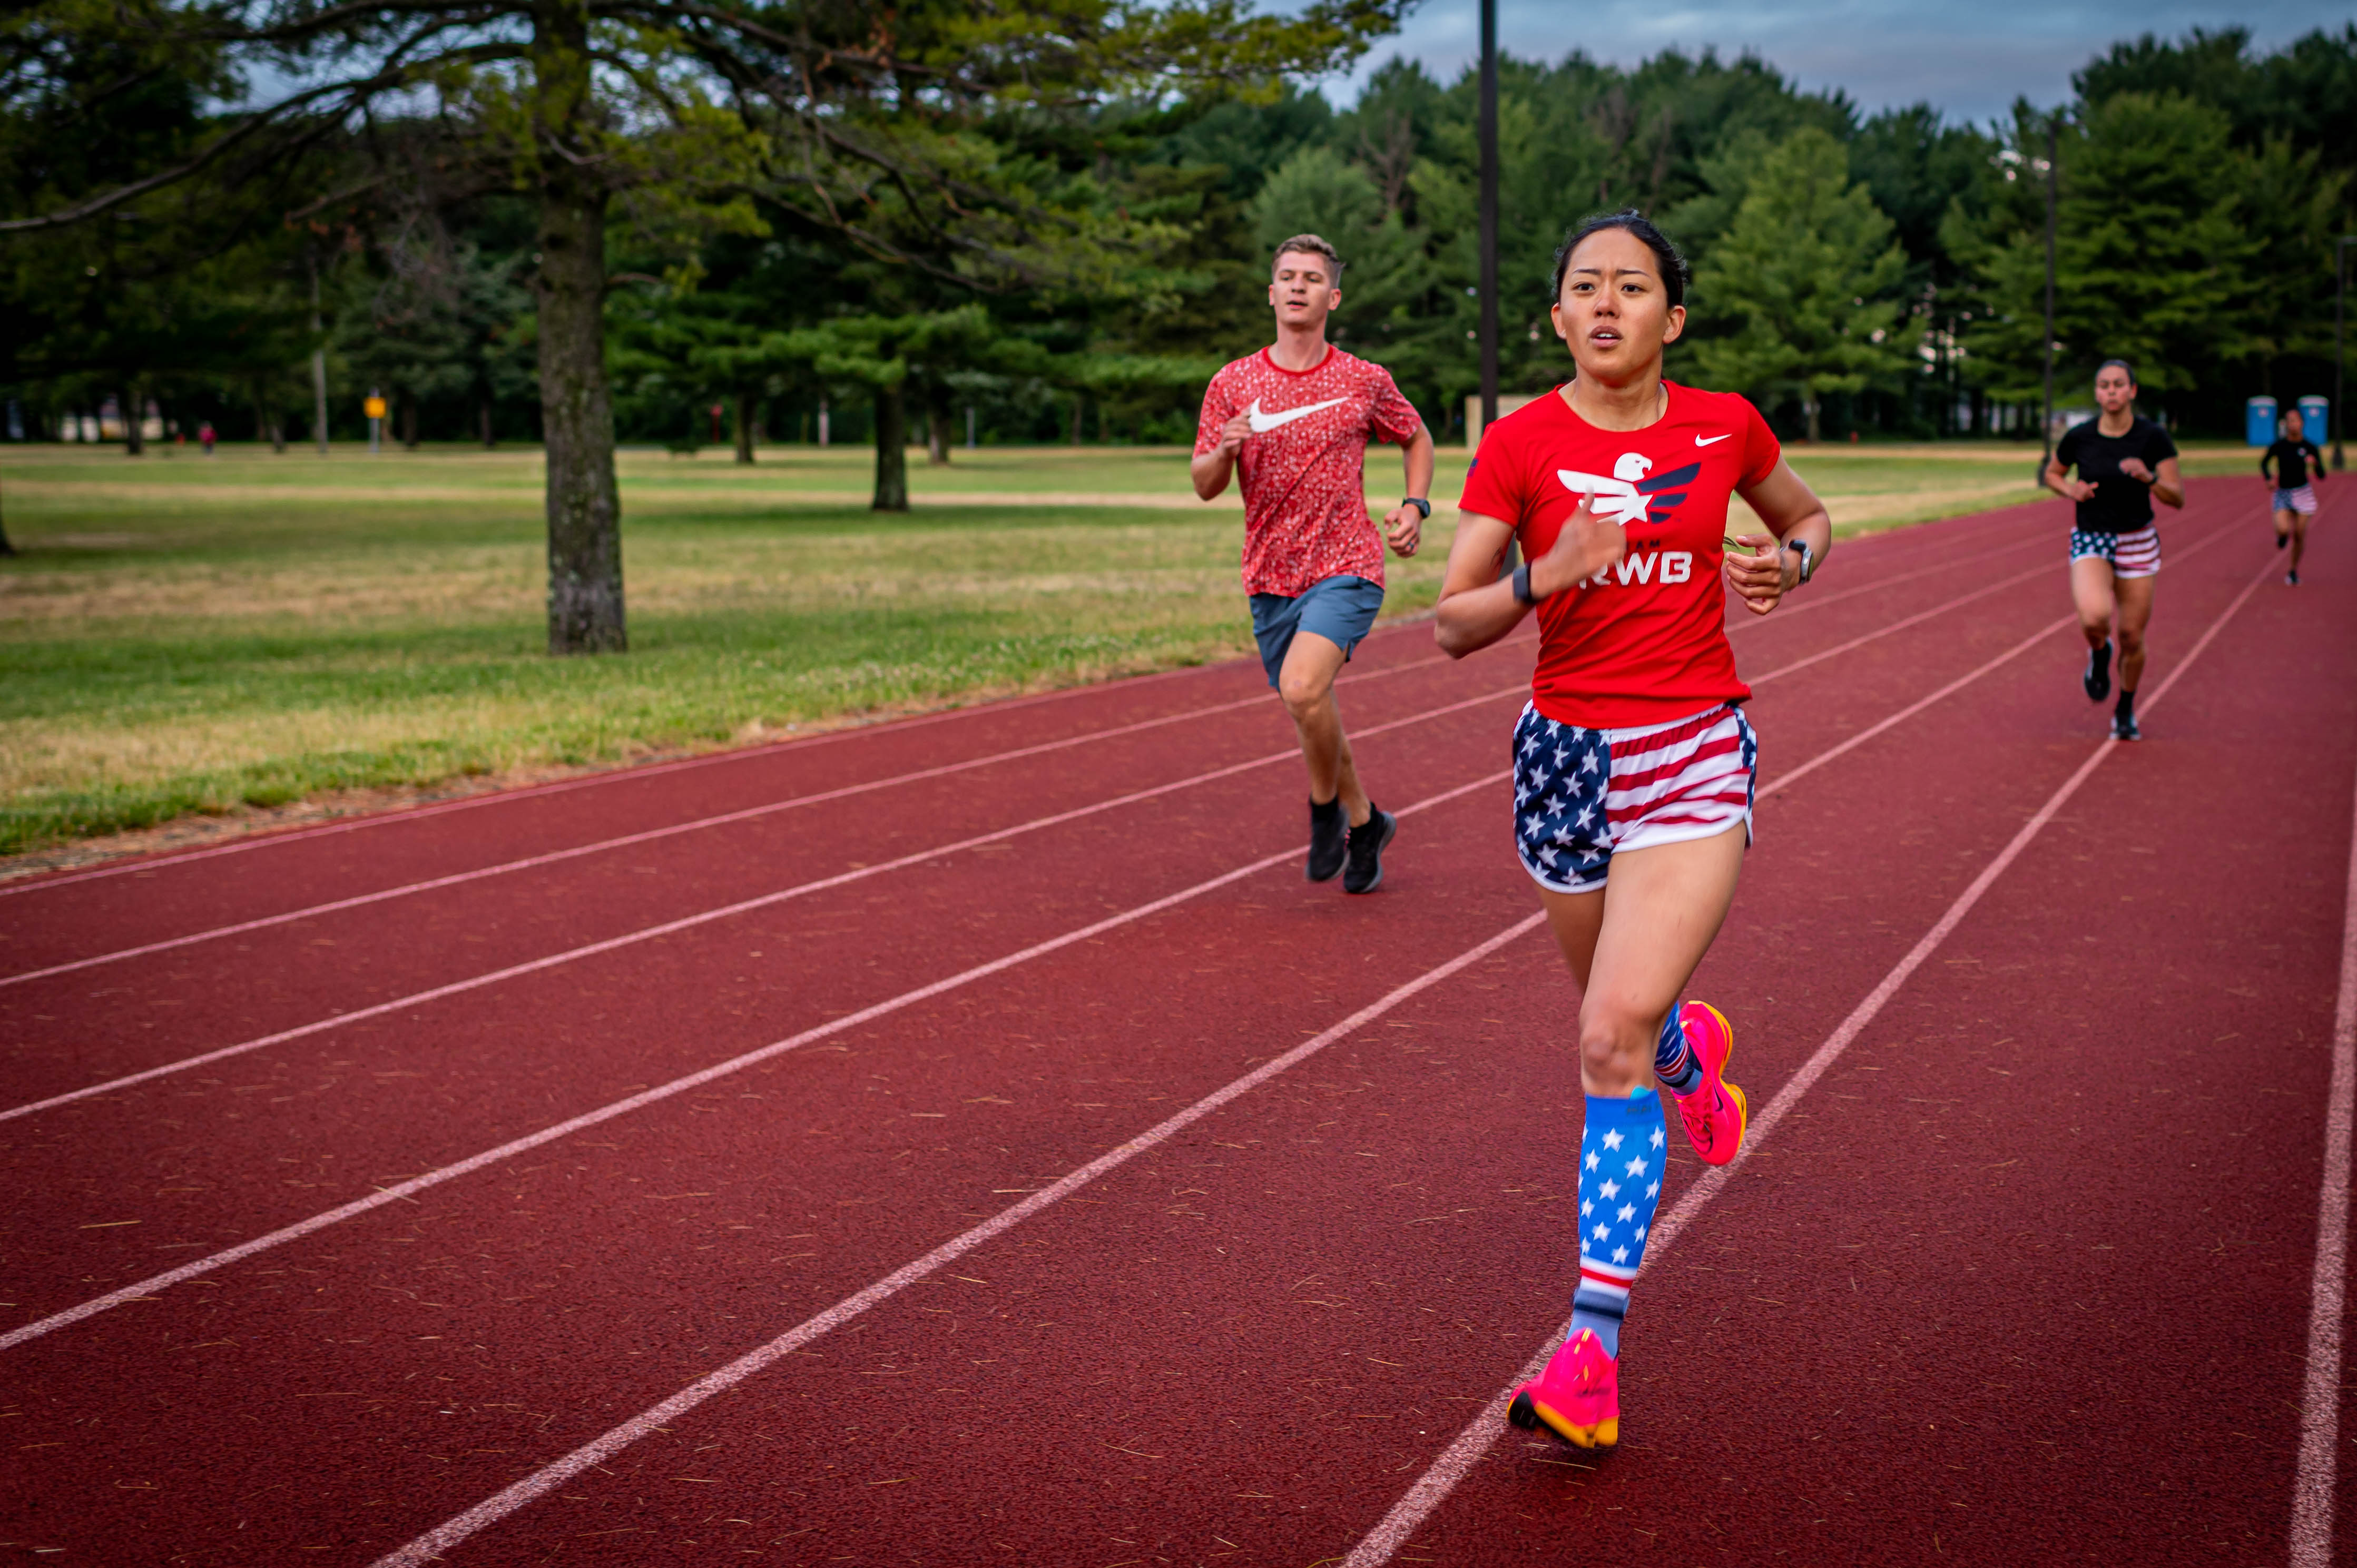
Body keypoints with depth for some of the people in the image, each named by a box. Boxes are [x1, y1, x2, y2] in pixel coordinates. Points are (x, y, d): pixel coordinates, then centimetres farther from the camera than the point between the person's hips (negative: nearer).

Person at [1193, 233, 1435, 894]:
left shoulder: (1366, 382, 0)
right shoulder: (1232, 383, 2)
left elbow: (1417, 438, 18)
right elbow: (1205, 487, 2)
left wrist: (1415, 506, 2)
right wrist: (1225, 451, -20)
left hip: (1346, 568, -3)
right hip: (1270, 576, 4)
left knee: (1302, 689, -27)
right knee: (1312, 714, 13)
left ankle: (1327, 803, -1)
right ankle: (1365, 823, 36)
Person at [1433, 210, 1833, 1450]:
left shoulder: (1725, 427, 0)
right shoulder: (1520, 444, -3)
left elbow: (1807, 518, 20)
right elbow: (1454, 625, -5)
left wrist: (1788, 563, -2)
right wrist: (1543, 578, -24)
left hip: (1696, 755, -2)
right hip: (1566, 754, 2)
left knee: (1616, 1037, -16)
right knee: (1621, 1018, 19)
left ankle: (1592, 1352, -16)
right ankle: (1693, 1053, 59)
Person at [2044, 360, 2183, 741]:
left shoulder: (2153, 437, -9)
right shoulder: (2078, 437, -6)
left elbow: (2177, 498, -8)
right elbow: (2052, 474, 13)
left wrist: (2148, 478, -27)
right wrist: (2072, 490, -8)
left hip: (2138, 543, 1)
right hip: (2090, 541, -1)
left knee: (2132, 637, 5)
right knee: (2095, 617, -28)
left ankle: (2126, 710, 32)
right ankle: (2098, 654, 9)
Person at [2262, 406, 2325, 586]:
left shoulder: (2309, 447, -7)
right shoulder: (2279, 446, -9)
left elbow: (2321, 477, -5)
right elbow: (2264, 462, 10)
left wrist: (2315, 464, -25)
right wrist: (2268, 479, -7)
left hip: (2303, 493, 1)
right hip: (2283, 493, -1)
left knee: (2299, 535, 2)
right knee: (2283, 529, -22)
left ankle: (2294, 571, 23)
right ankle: (2282, 535, 18)